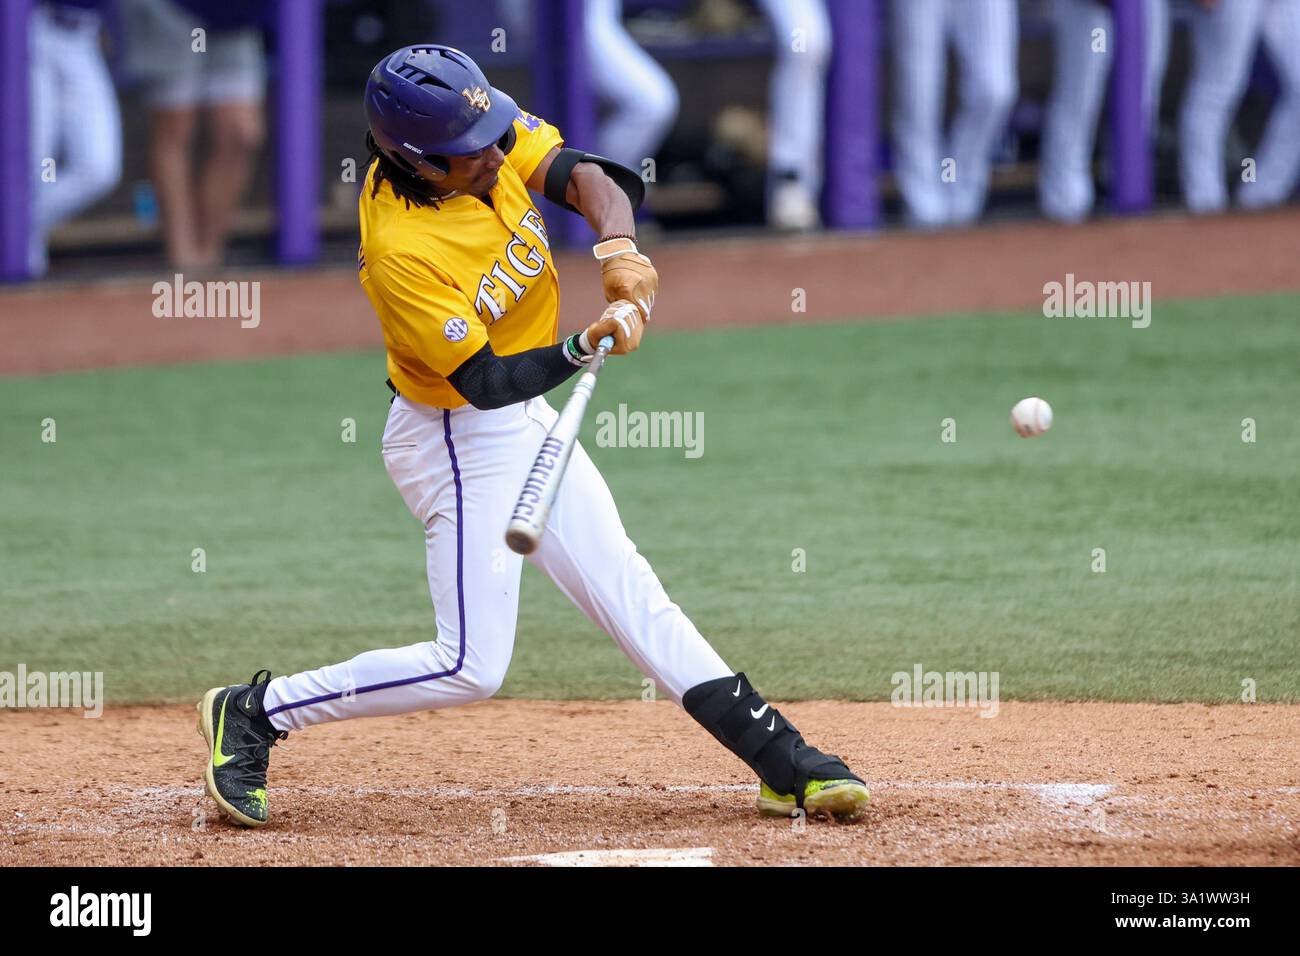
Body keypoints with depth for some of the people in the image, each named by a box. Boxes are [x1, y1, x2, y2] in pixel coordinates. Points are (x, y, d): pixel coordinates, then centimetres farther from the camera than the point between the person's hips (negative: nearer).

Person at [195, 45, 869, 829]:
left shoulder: (494, 137, -12)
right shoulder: (399, 251, -31)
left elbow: (585, 176, -14)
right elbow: (486, 381, -29)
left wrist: (620, 253, -33)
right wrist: (584, 350, -42)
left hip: (523, 422, 8)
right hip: (459, 444, -8)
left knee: (629, 592, 11)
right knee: (471, 666, -9)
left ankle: (781, 760, 15)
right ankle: (255, 712, 2)